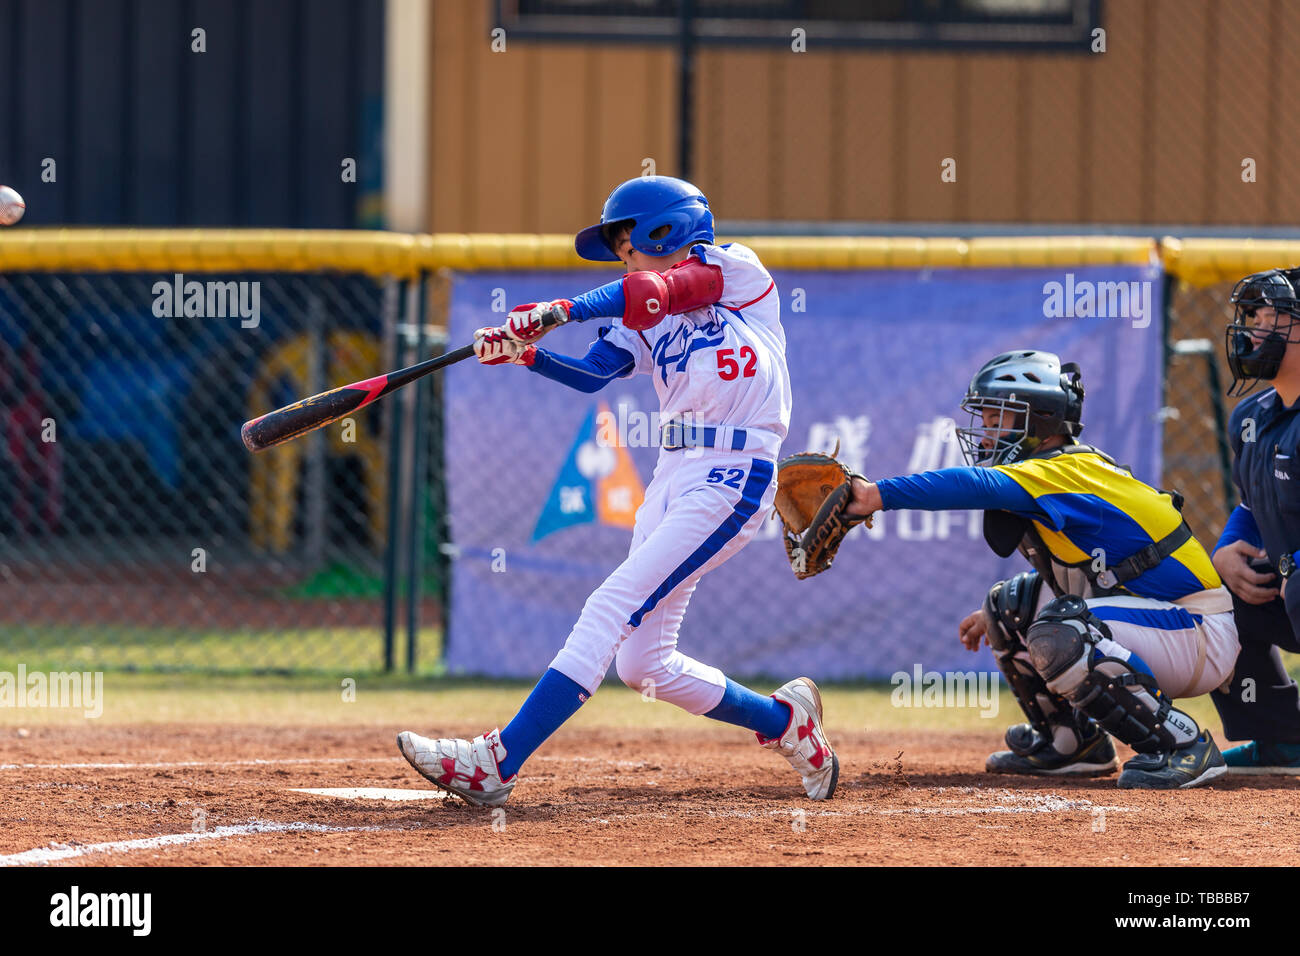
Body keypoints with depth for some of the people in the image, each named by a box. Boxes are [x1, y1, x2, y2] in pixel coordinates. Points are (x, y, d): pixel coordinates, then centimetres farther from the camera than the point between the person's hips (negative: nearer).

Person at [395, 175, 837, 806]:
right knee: (642, 665, 7)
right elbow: (592, 373, 4)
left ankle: (497, 764, -25)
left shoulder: (738, 269, -1)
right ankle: (785, 721, 27)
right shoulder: (647, 321, 20)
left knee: (609, 611, -18)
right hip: (673, 474, 9)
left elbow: (657, 292, -19)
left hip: (733, 480, -9)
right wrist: (525, 353, -15)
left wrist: (560, 310, -28)